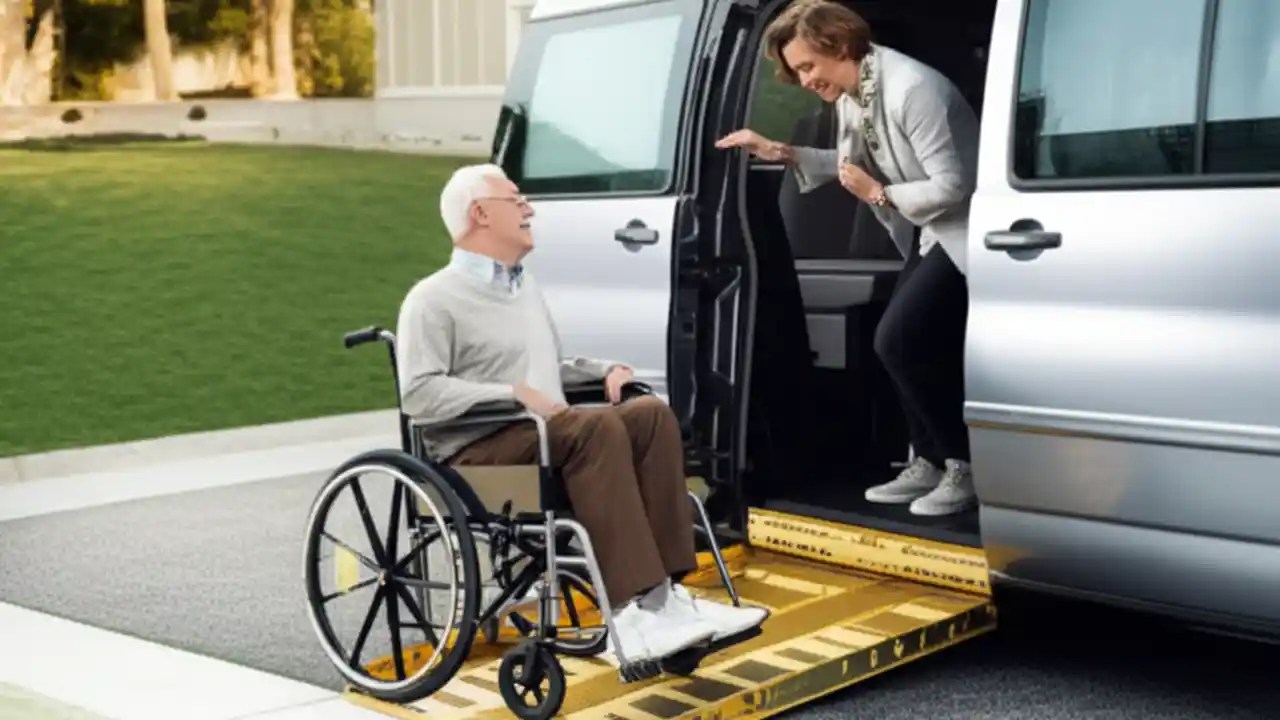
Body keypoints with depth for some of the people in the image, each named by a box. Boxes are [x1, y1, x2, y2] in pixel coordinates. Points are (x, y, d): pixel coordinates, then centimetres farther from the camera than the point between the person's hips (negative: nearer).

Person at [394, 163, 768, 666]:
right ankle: (628, 614, -40)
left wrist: (606, 370, 14)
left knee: (651, 414, -18)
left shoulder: (525, 285, 25)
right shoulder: (434, 299, -2)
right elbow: (417, 393, -15)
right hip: (477, 450, -8)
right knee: (597, 426, -34)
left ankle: (664, 594, -25)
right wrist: (512, 394, -23)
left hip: (550, 436, 8)